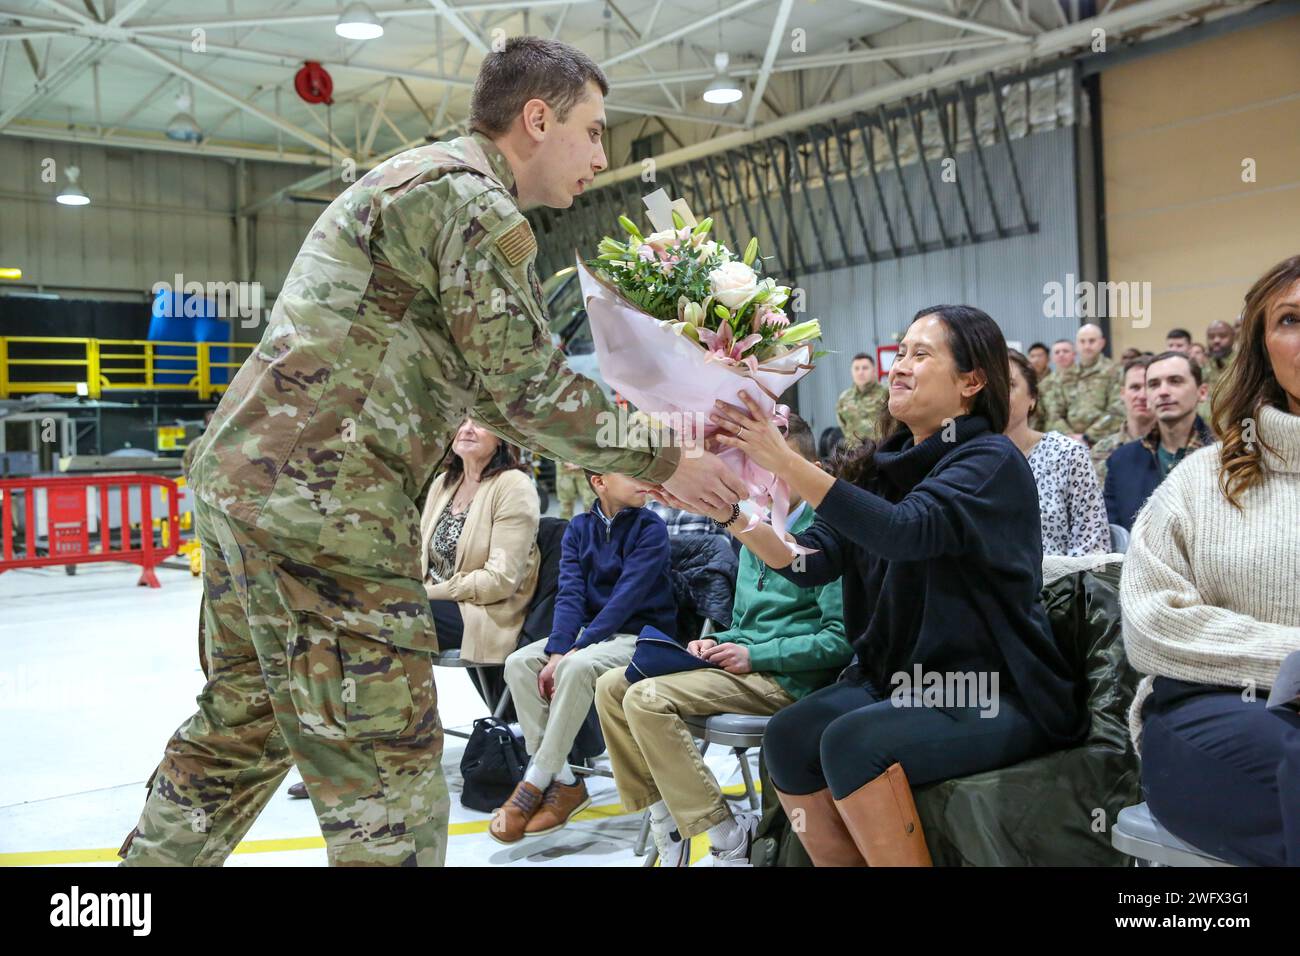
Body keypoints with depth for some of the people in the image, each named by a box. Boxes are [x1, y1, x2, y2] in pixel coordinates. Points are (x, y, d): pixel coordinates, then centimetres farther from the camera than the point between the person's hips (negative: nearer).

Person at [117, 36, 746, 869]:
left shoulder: (417, 181, 23)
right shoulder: (473, 199, -9)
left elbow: (488, 387, 22)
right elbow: (528, 385, -13)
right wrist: (663, 463, -1)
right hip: (322, 499, -11)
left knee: (242, 723, 21)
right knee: (388, 769, -4)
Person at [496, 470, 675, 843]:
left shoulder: (650, 529, -9)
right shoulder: (578, 529, 5)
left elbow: (627, 598, -17)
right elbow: (570, 595, -4)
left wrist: (573, 650, -23)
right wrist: (556, 650, -21)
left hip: (641, 634, -5)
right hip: (591, 630, 5)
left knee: (576, 667, -33)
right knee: (519, 663, -17)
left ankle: (534, 784, -21)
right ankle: (564, 782, -17)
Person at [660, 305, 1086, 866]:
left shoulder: (991, 460, -10)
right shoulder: (885, 464, 9)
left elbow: (908, 530, -30)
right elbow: (811, 562, -2)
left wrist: (785, 462, -35)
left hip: (995, 694, -6)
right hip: (901, 677, 6)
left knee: (854, 742, -28)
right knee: (788, 739, -16)